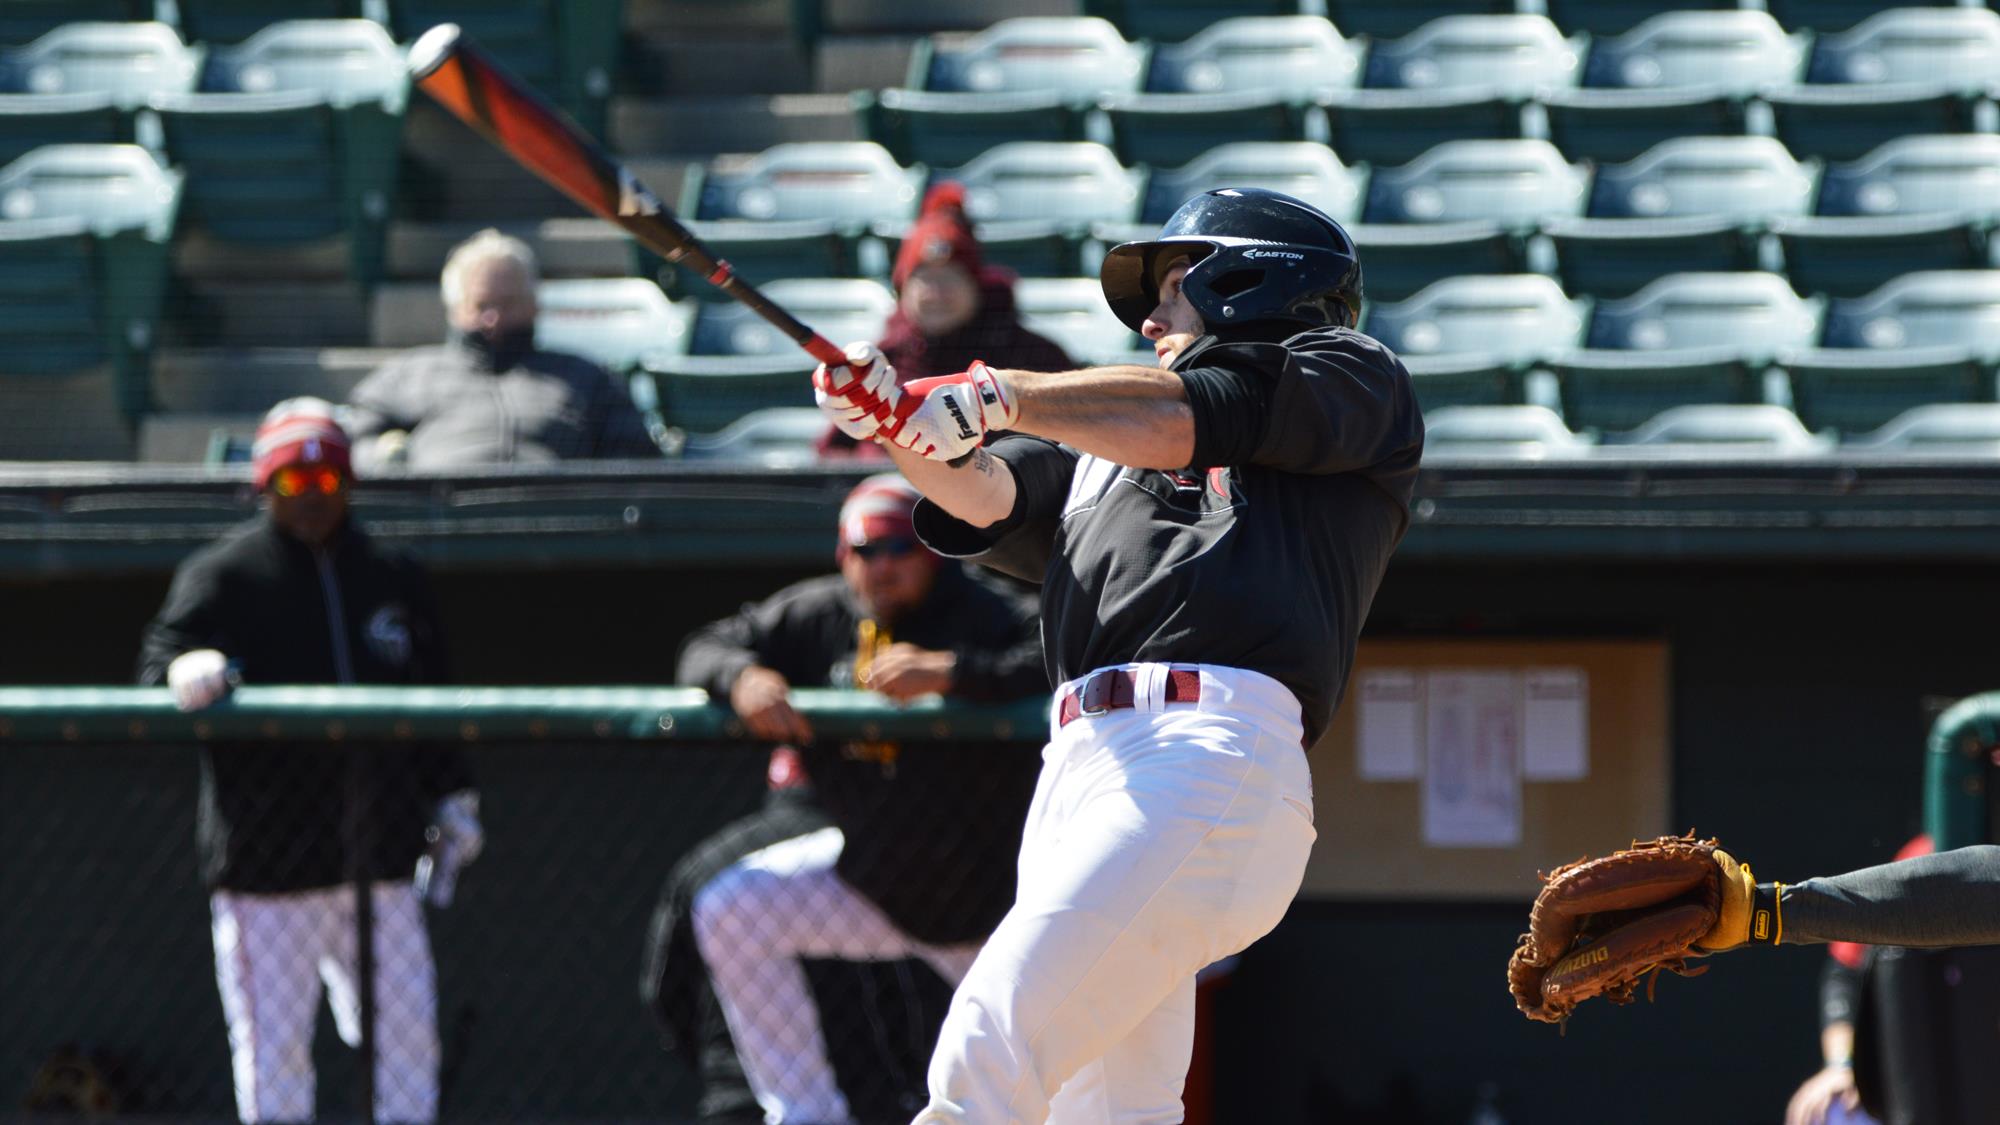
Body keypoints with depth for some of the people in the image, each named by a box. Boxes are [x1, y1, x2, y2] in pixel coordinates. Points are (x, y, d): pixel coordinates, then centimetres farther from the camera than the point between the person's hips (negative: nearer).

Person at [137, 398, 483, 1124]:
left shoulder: (395, 581, 14)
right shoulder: (220, 576, 2)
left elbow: (434, 705, 21)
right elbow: (156, 676, -6)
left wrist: (452, 797, 11)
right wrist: (186, 676, -29)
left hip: (381, 862, 4)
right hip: (266, 866, -4)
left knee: (407, 1032, 4)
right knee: (273, 1045, -3)